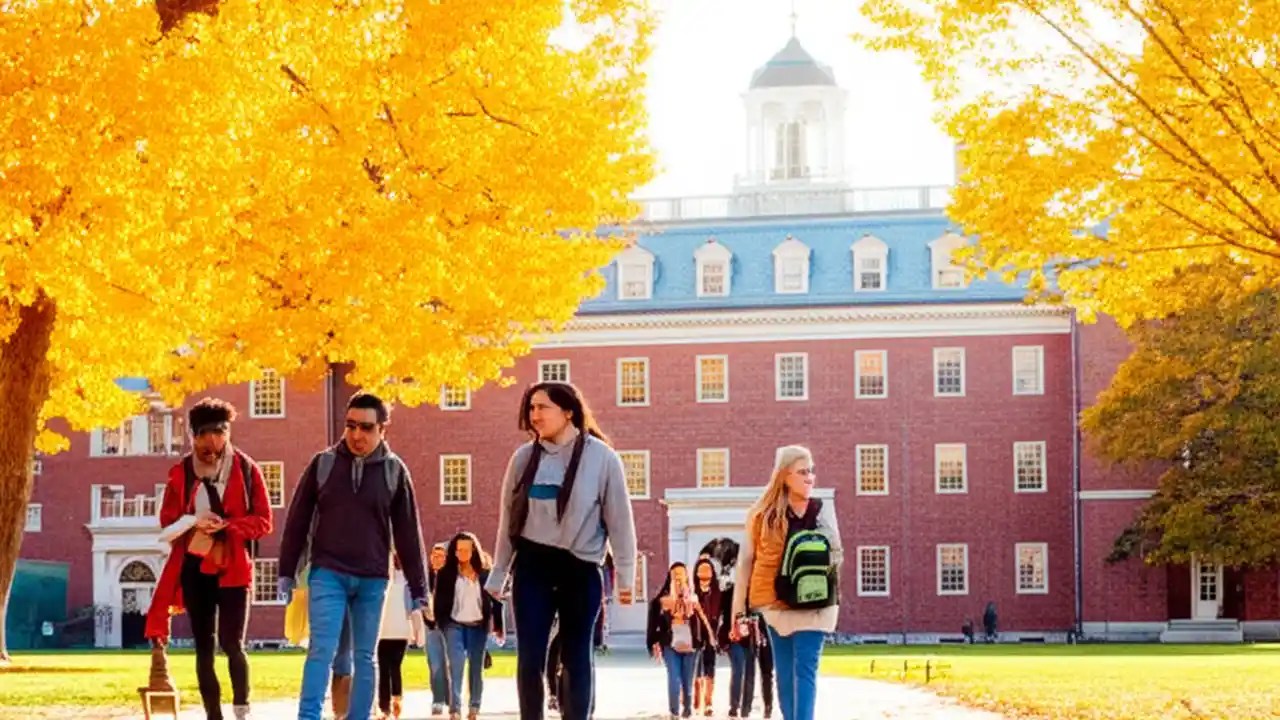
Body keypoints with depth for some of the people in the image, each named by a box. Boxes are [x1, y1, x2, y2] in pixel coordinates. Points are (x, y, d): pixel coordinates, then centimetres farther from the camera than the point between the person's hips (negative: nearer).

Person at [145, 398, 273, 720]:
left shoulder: (246, 469, -1)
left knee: (232, 643, -10)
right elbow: (168, 519, 6)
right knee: (204, 646, 6)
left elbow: (263, 520, -2)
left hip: (233, 568, -3)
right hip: (194, 567, 3)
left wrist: (226, 527, -17)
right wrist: (194, 522, -14)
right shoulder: (181, 472, 5)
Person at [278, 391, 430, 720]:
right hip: (327, 573, -1)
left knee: (365, 656, 6)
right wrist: (287, 572, 3)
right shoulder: (323, 463, 0)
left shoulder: (394, 471, 1)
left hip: (372, 579, 1)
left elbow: (408, 534, 3)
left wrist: (418, 589, 3)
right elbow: (297, 520, 5)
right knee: (322, 649, -10)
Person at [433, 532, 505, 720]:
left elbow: (495, 600, 4)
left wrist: (498, 626, 0)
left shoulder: (485, 573, 4)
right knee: (456, 667, -11)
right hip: (455, 625, -1)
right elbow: (439, 600, 2)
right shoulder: (446, 573, 3)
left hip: (478, 626, 1)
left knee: (476, 668, 8)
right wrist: (442, 623, -7)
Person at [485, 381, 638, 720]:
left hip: (580, 568, -2)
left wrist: (626, 576, -4)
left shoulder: (601, 458, -7)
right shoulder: (524, 458, 2)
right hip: (532, 566, 2)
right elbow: (508, 519, 8)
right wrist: (497, 575, 10)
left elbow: (619, 520, -3)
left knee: (577, 657, 5)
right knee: (529, 656, -1)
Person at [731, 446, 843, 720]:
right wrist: (738, 610, 2)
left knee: (804, 669, -8)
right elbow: (746, 561, 3)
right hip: (777, 602, 0)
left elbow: (837, 554, 8)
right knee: (785, 673, 6)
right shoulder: (763, 514, 0)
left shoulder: (821, 511, 2)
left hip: (813, 602, 0)